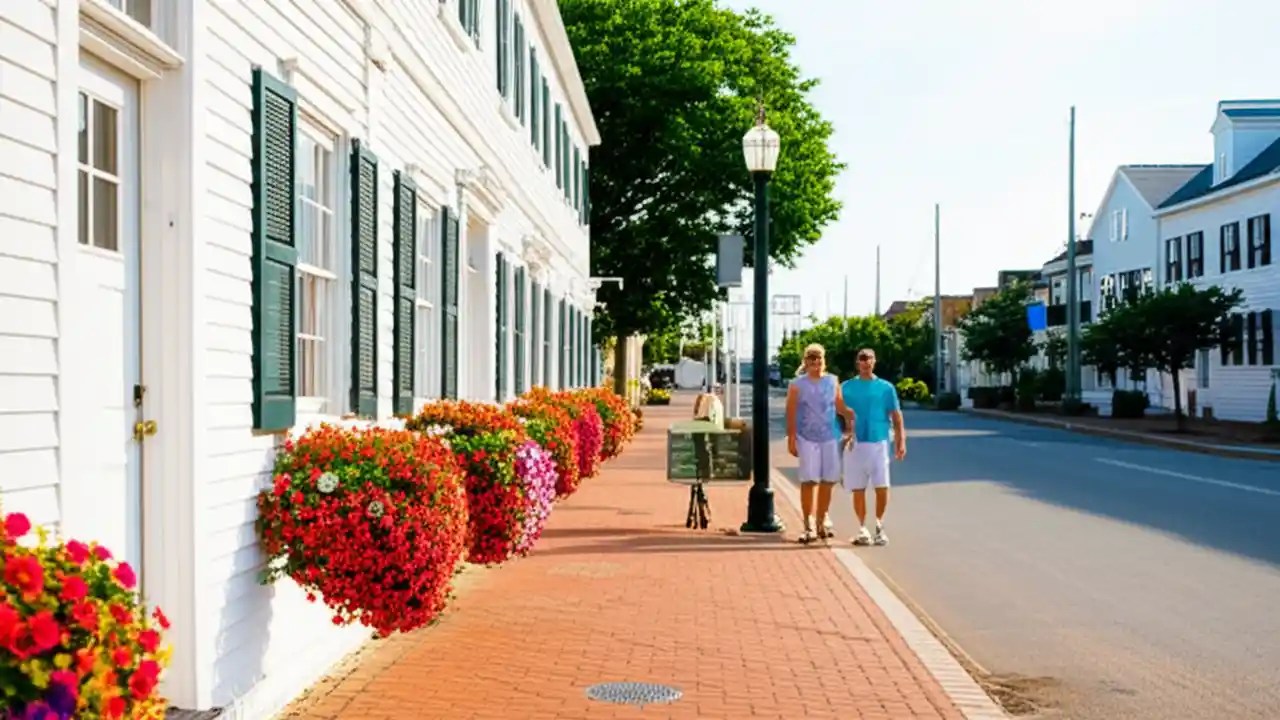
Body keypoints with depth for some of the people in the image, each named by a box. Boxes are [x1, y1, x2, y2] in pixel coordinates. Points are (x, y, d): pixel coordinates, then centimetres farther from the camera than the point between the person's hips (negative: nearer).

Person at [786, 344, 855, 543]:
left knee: (828, 479, 8)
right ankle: (808, 523, 1)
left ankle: (822, 519, 22)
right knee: (809, 480, -5)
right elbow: (791, 413, -1)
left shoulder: (833, 381, 8)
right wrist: (791, 438, -6)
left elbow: (840, 407, 11)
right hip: (807, 437, -3)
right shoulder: (797, 385, -1)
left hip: (830, 436, 3)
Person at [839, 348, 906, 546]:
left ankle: (879, 526, 13)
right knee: (858, 489, 3)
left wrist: (901, 442, -6)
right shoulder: (847, 387, 5)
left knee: (882, 487, -6)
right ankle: (862, 528, 16)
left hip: (879, 443, 0)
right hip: (855, 444, 0)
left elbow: (896, 417, 3)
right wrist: (843, 436, -3)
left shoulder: (886, 387, 4)